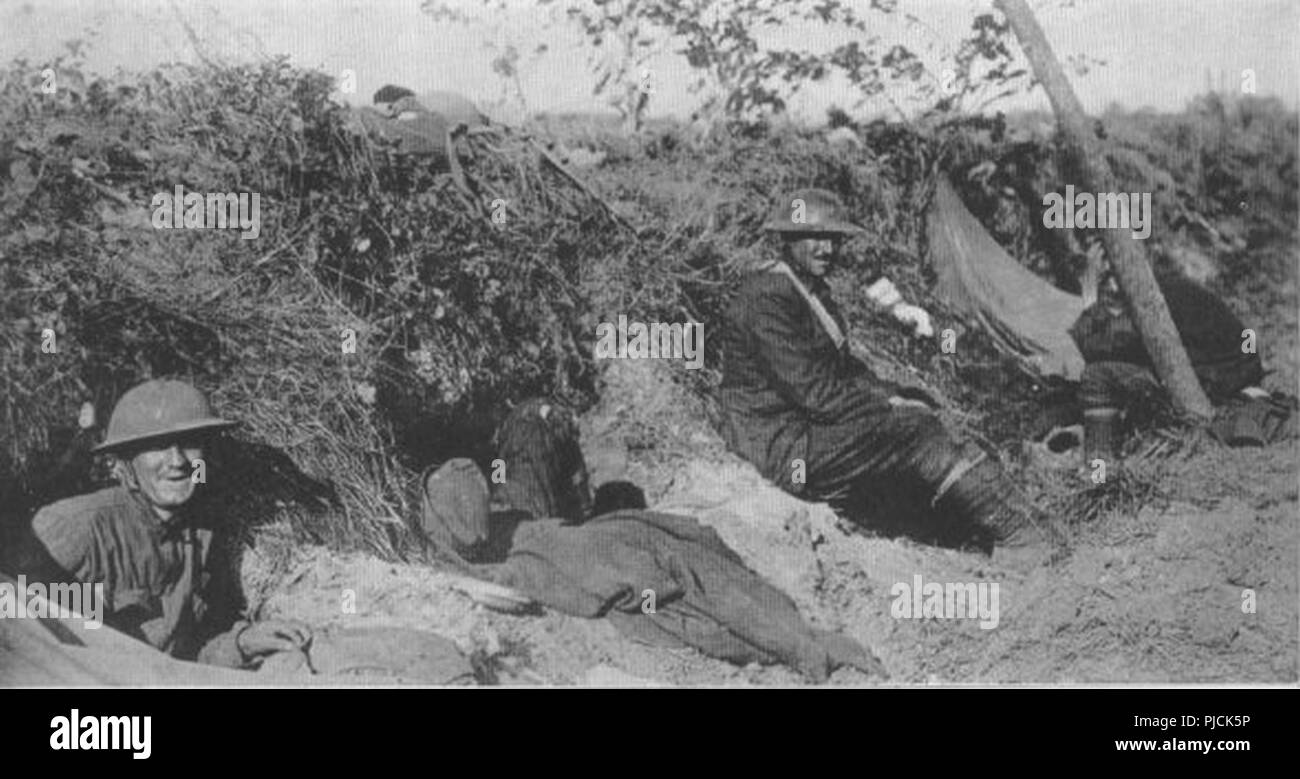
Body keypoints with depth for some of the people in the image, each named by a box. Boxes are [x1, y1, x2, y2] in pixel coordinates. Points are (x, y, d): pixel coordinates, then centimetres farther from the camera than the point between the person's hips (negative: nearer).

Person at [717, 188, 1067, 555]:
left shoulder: (812, 291, 16)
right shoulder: (767, 297, -16)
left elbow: (845, 369, 19)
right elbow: (813, 391, -21)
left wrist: (896, 397, 1)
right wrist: (891, 409, -15)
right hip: (784, 449, -10)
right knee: (915, 431, -21)